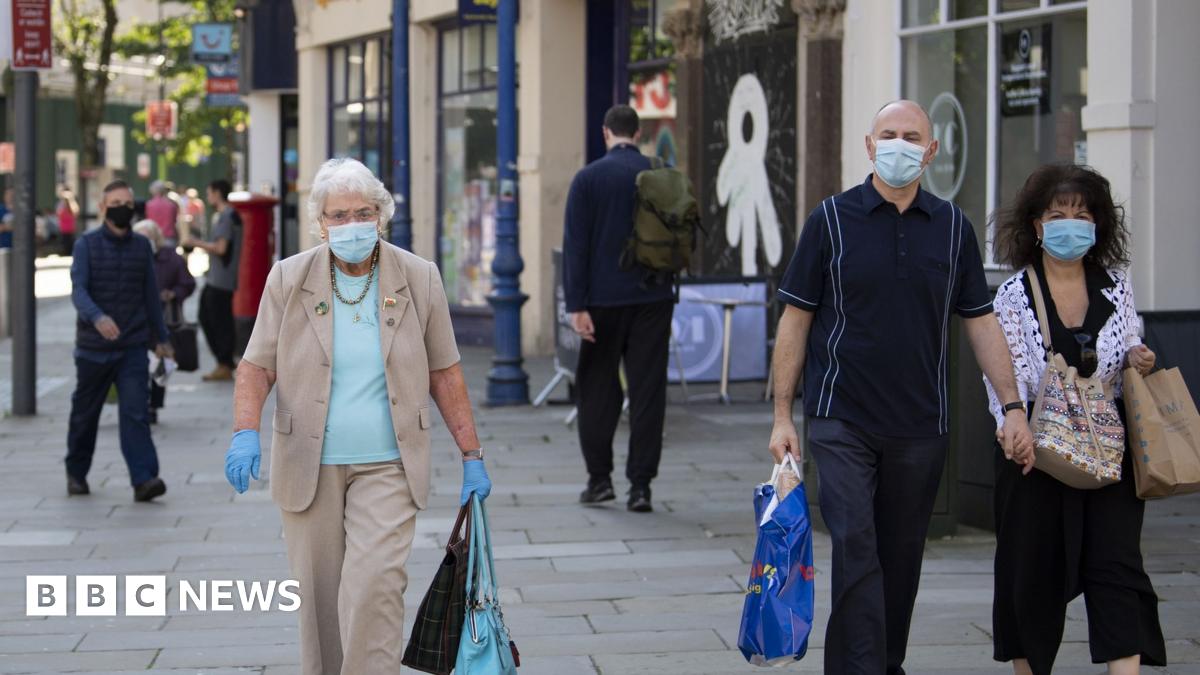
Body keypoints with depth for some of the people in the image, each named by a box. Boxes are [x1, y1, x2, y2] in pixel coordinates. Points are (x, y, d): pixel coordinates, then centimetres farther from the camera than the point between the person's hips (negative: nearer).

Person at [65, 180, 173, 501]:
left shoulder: (142, 246, 6)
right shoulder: (86, 245, -3)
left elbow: (151, 295, 15)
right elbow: (78, 291, -16)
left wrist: (160, 336, 17)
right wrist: (97, 317, -35)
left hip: (133, 347, 1)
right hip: (93, 347, -1)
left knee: (135, 413, -12)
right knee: (85, 414, 12)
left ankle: (144, 479, -20)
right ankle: (76, 473, 31)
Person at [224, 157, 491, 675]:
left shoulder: (418, 279, 2)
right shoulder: (289, 279, 1)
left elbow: (444, 373, 8)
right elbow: (257, 365, 2)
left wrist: (472, 456, 7)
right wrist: (245, 432, -16)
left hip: (386, 466, -1)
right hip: (308, 466, 1)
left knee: (375, 587, -16)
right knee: (318, 595, 5)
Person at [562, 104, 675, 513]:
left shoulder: (588, 178, -4)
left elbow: (575, 246, -8)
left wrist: (576, 305, -8)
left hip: (604, 300, -1)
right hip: (653, 298, 2)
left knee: (597, 390, 11)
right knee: (648, 391, 2)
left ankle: (599, 478, 12)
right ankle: (640, 485, 0)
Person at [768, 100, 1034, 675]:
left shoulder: (953, 227, 6)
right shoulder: (832, 219, -1)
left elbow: (980, 322, 9)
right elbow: (795, 319, 1)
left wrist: (1013, 406, 1)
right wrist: (782, 415, -3)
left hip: (921, 426, 3)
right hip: (841, 418, -3)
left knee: (901, 557, 10)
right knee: (855, 549, -12)